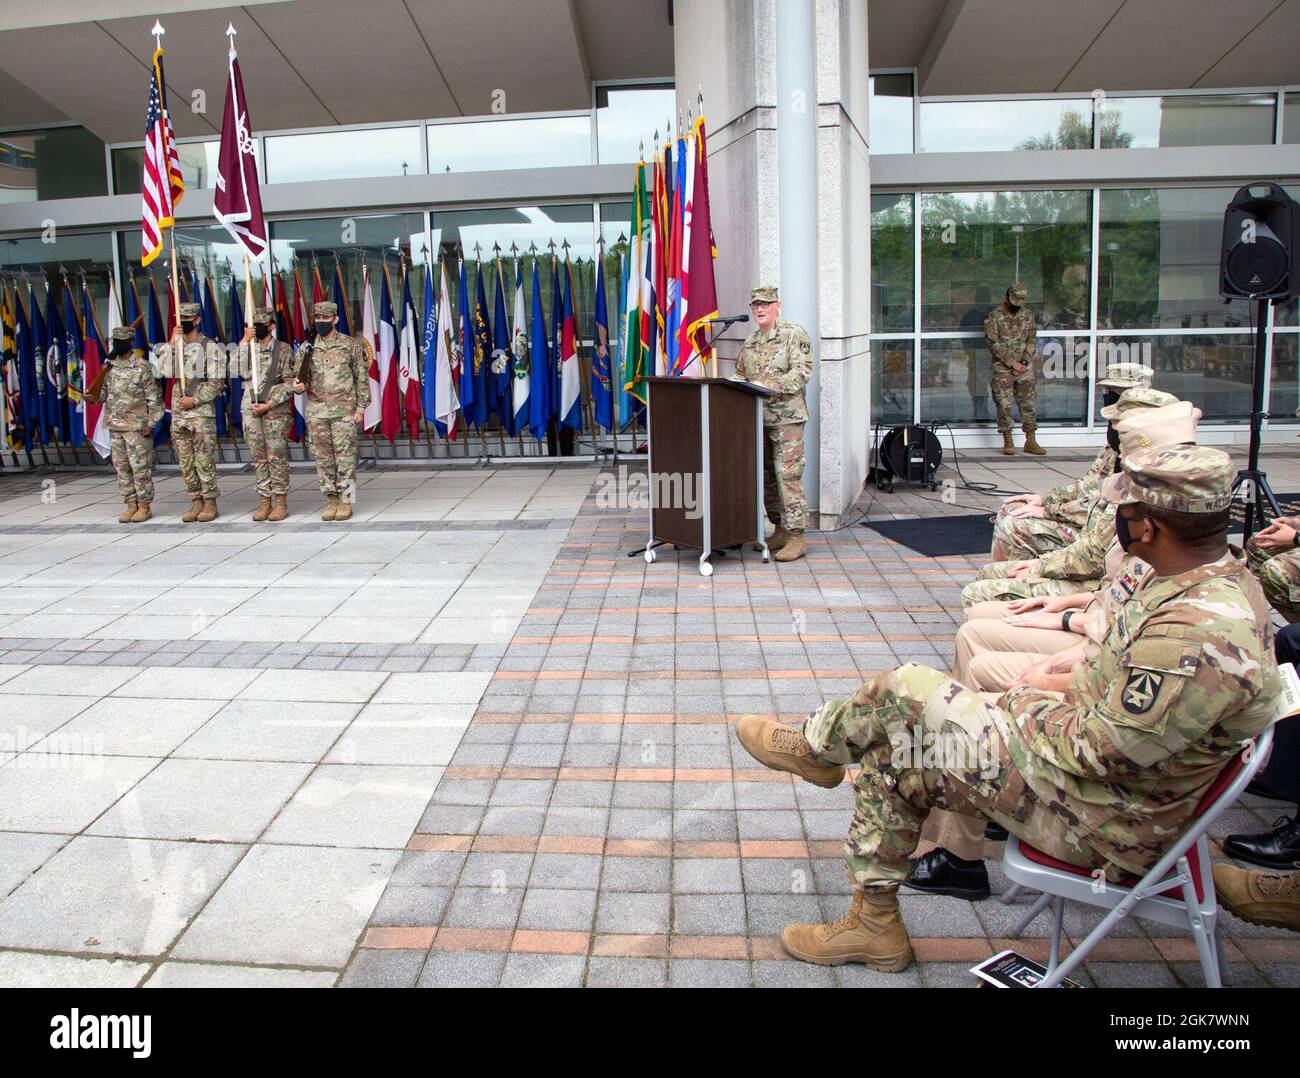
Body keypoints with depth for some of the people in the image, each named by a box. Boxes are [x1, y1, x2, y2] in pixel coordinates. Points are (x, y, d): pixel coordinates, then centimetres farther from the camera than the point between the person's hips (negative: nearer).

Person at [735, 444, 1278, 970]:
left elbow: (1101, 751, -27)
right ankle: (872, 922, 21)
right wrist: (1075, 674, 5)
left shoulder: (1197, 634, -33)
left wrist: (1028, 706, -10)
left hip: (1098, 819, -10)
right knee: (889, 756, 7)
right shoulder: (1223, 577, 1)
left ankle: (814, 746, 23)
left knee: (904, 691, -10)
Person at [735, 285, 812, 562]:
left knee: (788, 476, -10)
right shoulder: (750, 341, 16)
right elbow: (740, 374, 25)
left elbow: (802, 373, -15)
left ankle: (796, 537, -6)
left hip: (787, 417, -7)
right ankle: (780, 530, 21)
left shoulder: (795, 334, -5)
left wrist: (767, 385, -23)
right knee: (765, 476, 10)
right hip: (758, 418, 8)